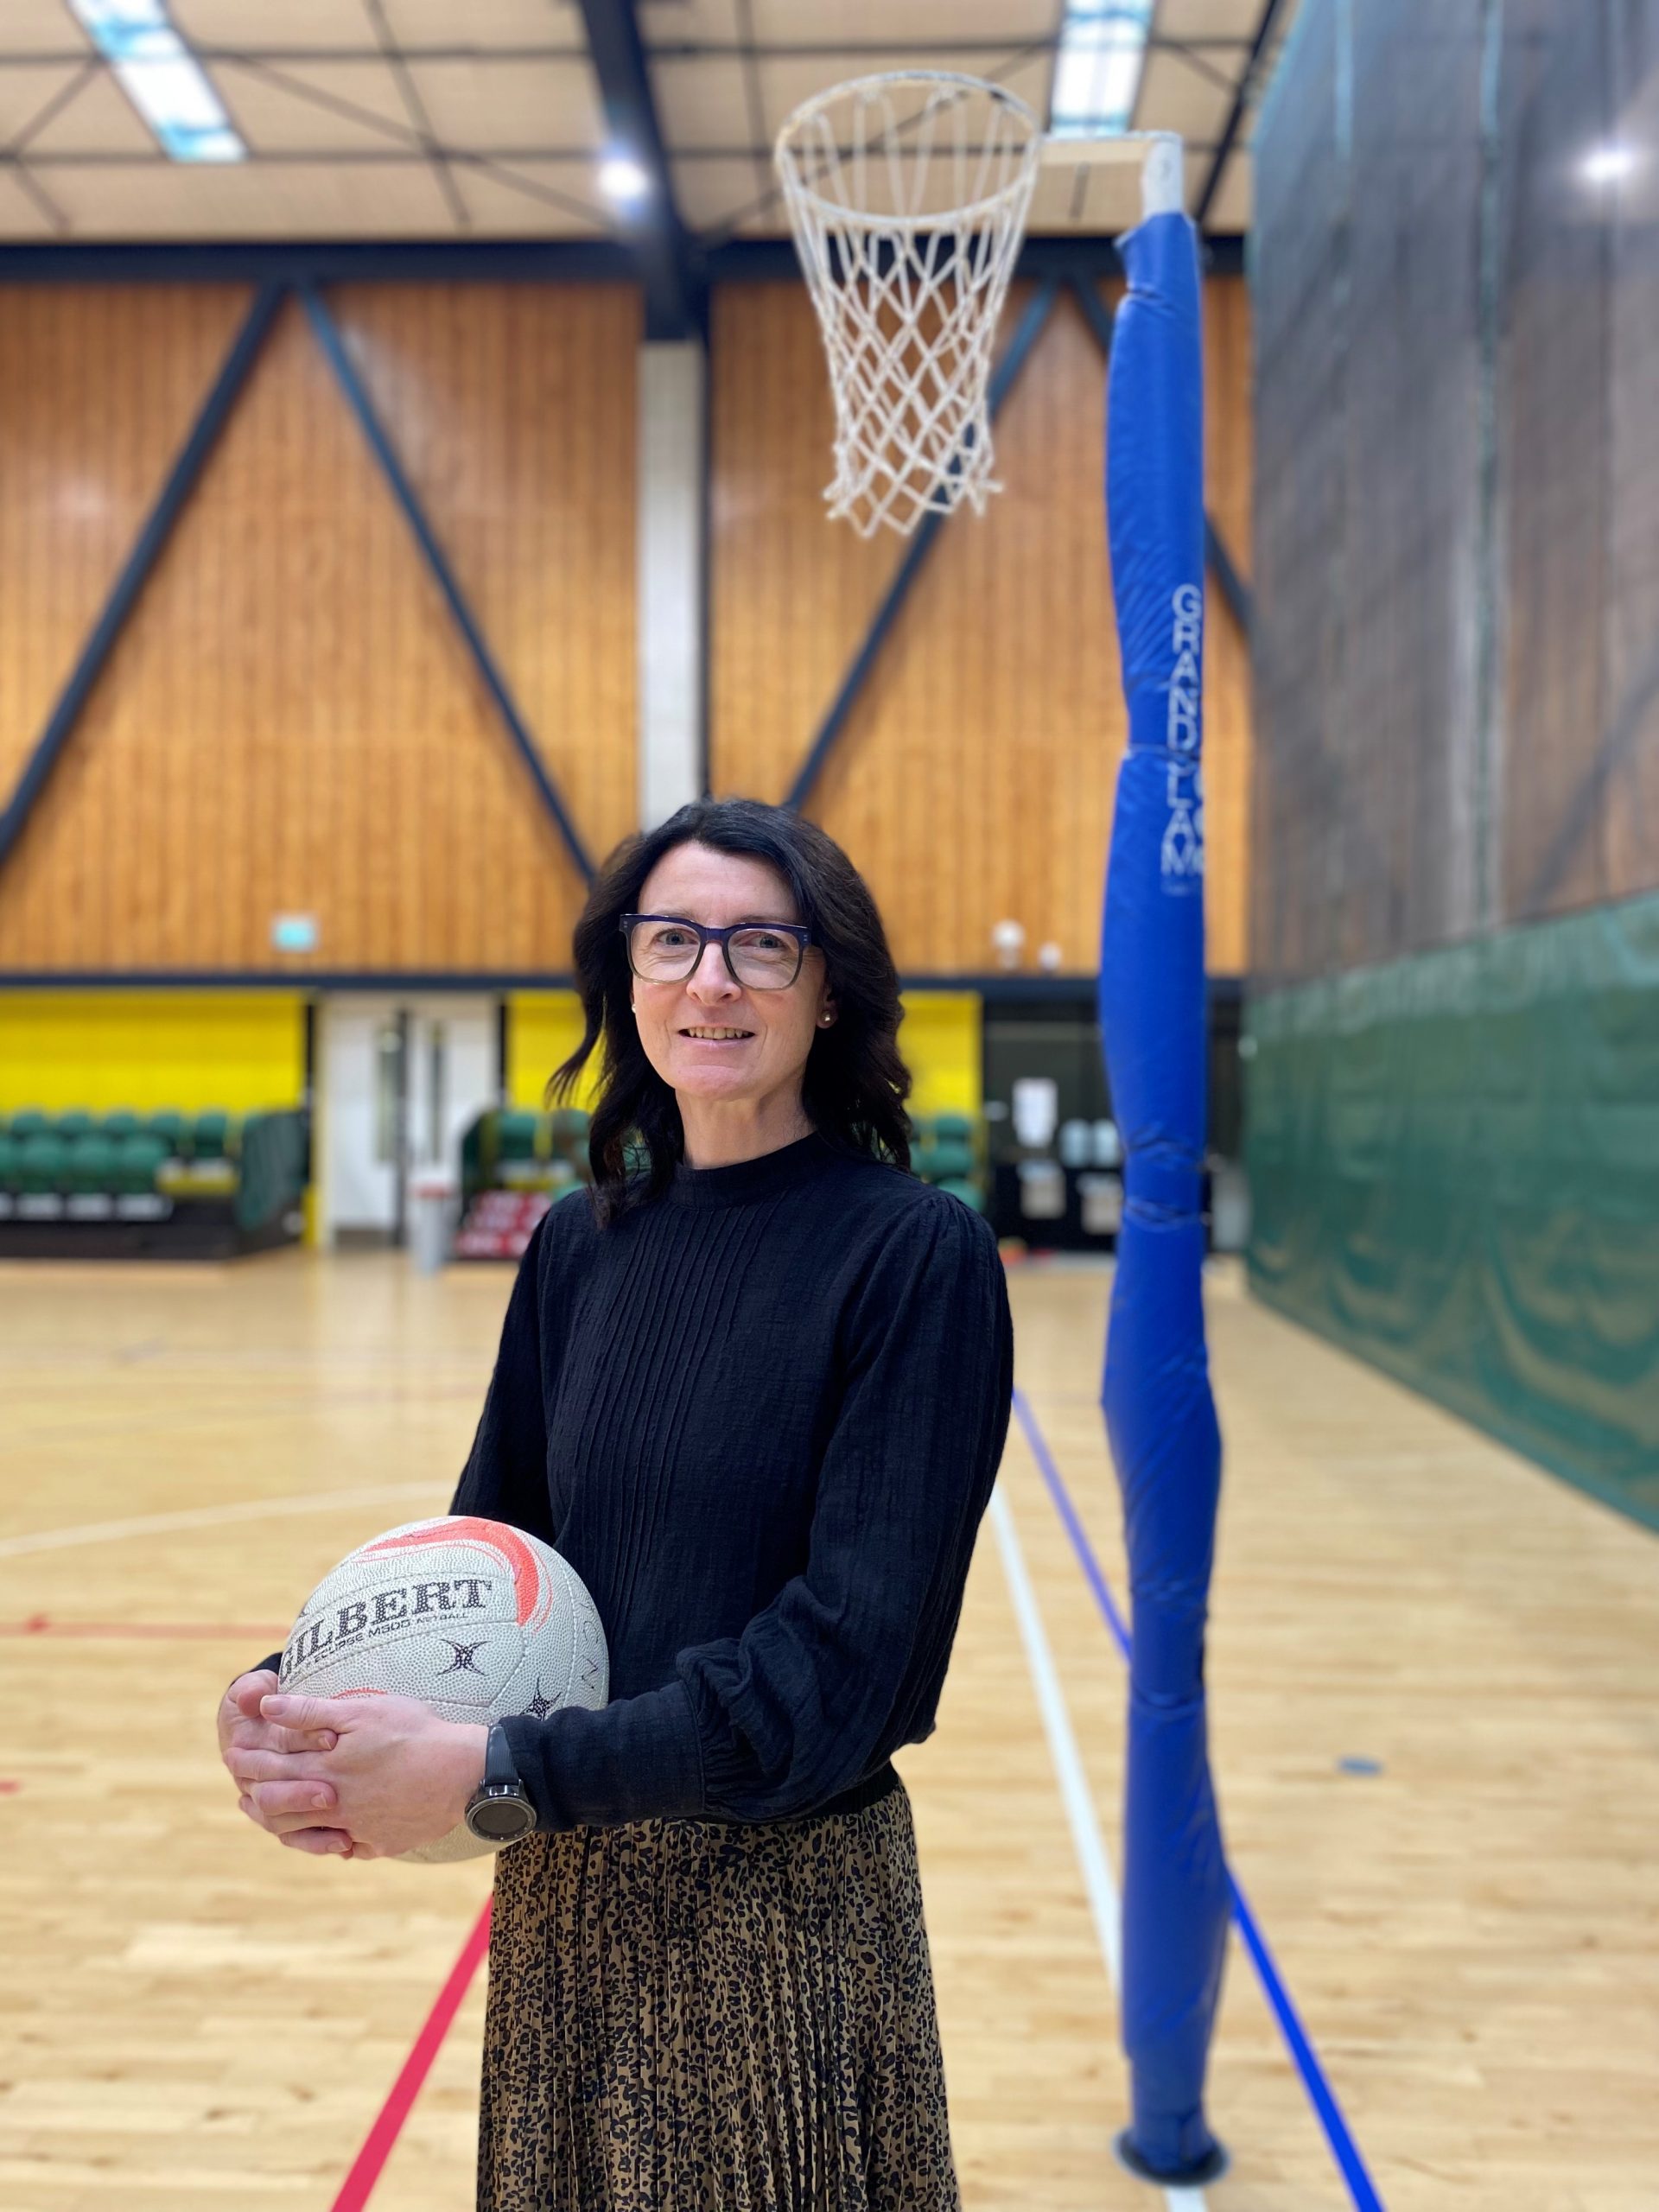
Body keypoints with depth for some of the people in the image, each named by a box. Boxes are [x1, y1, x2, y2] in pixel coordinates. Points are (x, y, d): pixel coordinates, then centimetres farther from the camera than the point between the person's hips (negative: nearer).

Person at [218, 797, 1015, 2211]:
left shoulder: (918, 1253, -15)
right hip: (564, 1901, 5)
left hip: (788, 1897, -5)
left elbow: (844, 1660, -21)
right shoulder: (582, 1244, 2)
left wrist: (491, 1771, -25)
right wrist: (293, 1704, -13)